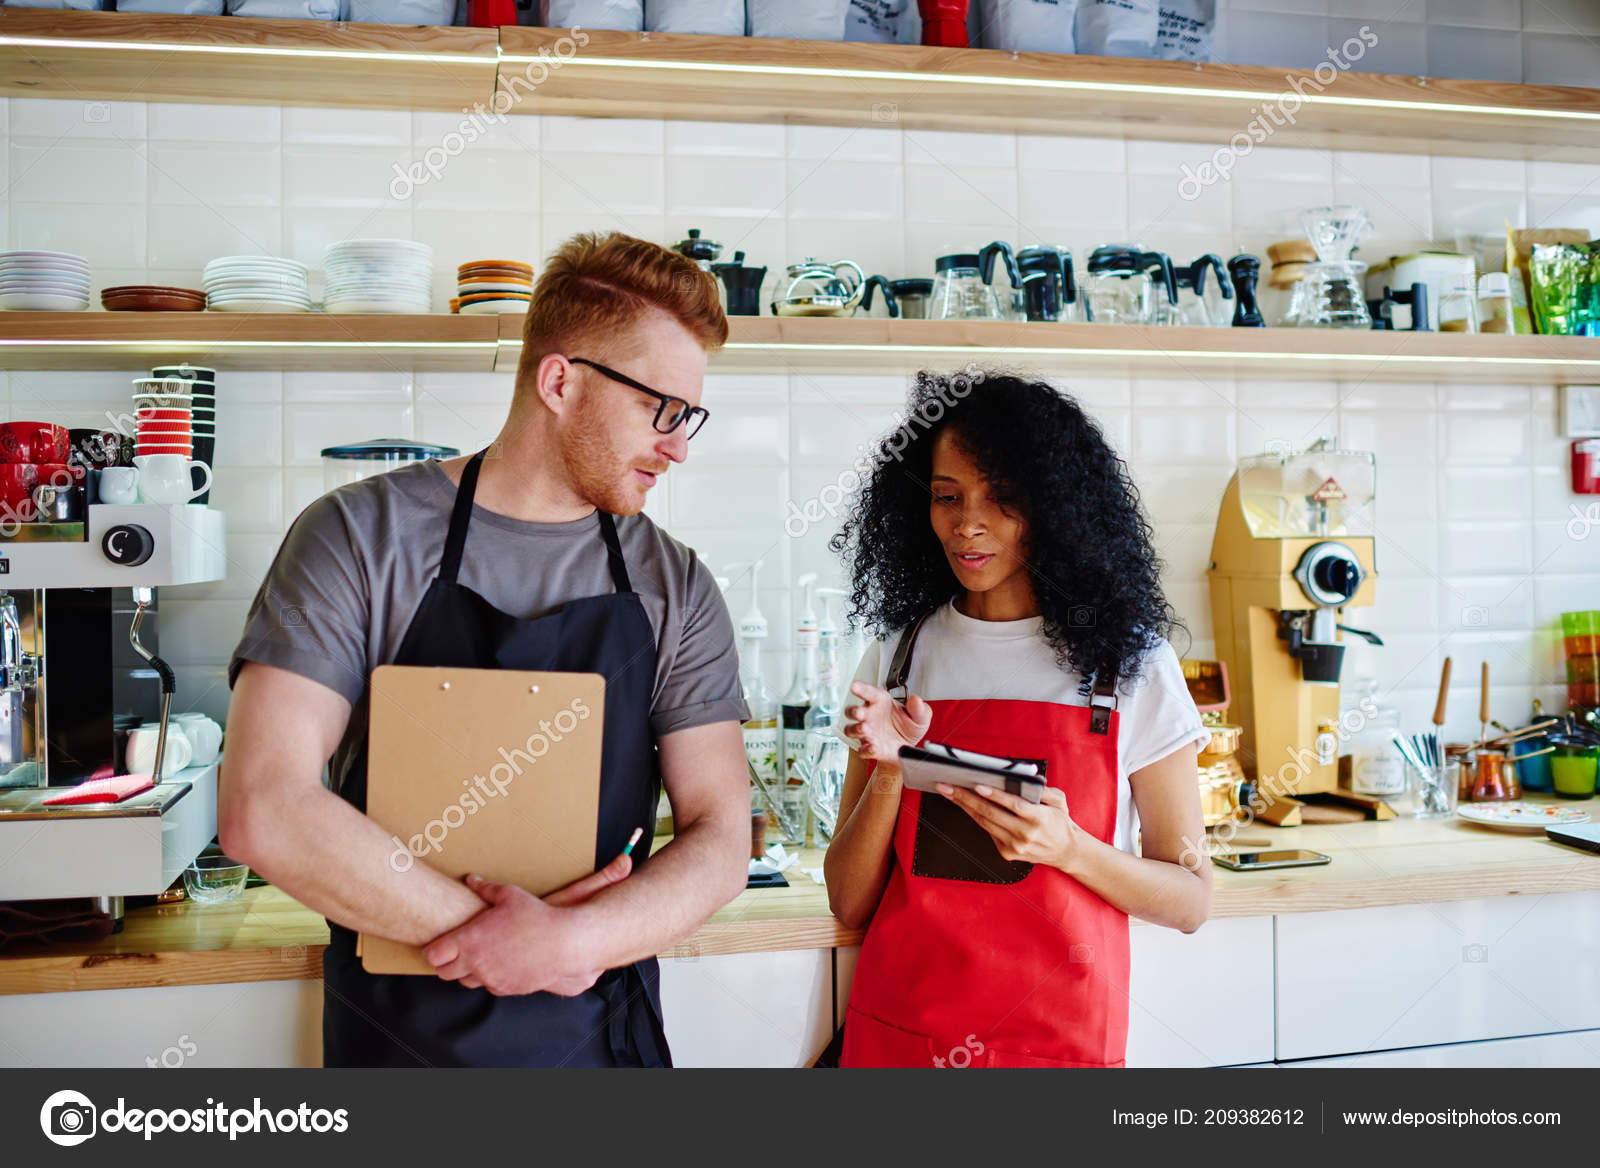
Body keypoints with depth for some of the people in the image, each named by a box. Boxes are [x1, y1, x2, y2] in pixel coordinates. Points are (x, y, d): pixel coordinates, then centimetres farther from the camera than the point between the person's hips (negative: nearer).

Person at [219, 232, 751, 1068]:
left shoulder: (676, 589, -2)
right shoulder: (362, 537, -10)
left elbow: (720, 842, -6)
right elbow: (263, 811, -18)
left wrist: (574, 939, -22)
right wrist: (488, 931, -18)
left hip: (601, 1029, 2)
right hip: (396, 1030, -2)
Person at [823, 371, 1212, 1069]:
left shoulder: (1132, 667, -5)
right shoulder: (897, 657, 0)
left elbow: (1190, 901, -2)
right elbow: (850, 906, 0)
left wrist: (1068, 849, -20)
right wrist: (888, 772, -16)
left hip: (1061, 1036, -1)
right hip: (898, 1030, 2)